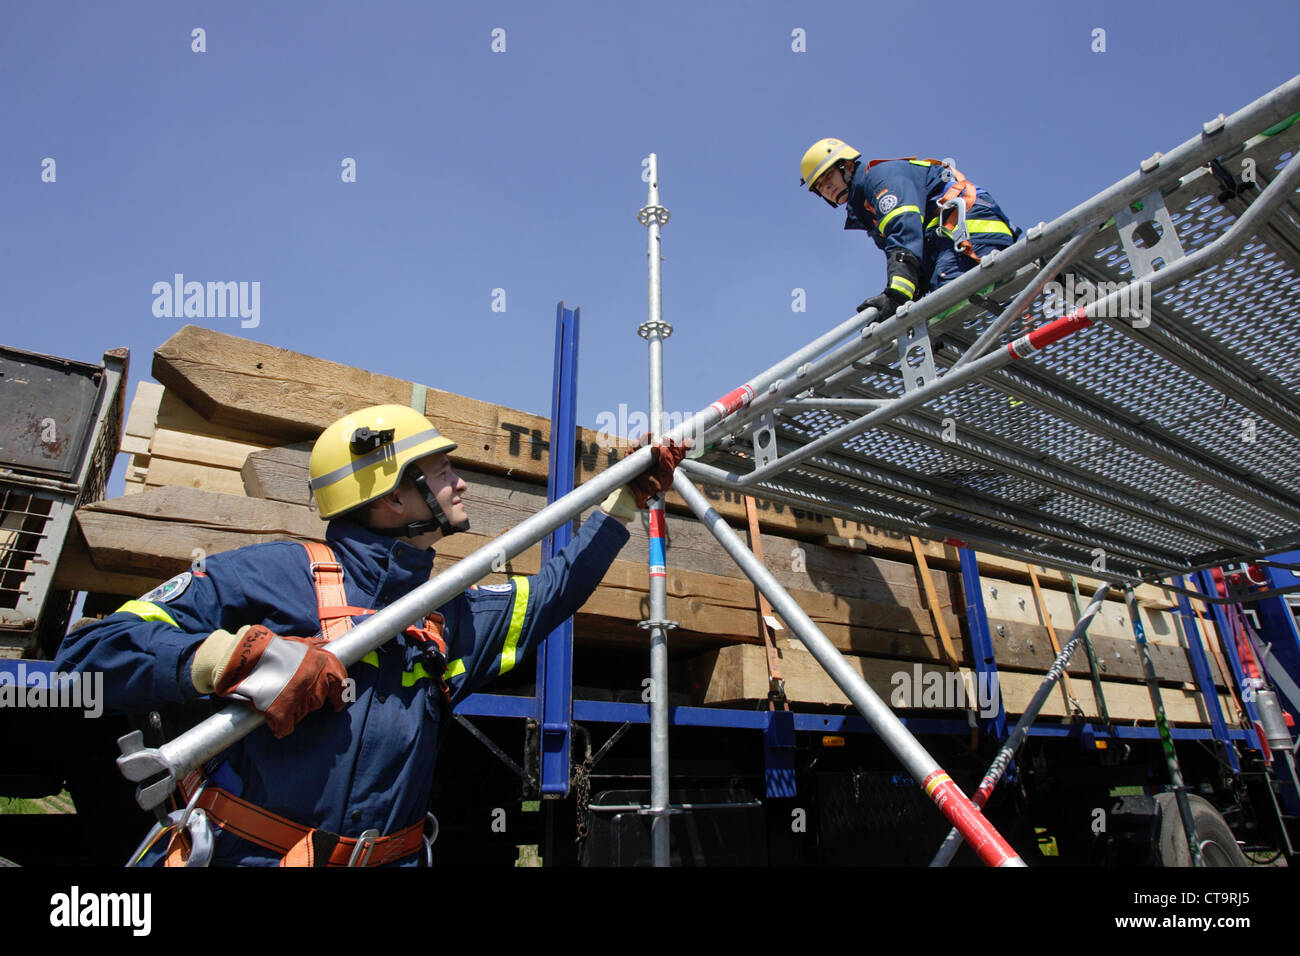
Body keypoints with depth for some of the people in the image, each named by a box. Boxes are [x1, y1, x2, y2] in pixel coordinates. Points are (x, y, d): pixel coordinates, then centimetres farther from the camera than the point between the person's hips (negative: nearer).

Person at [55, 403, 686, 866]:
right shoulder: (275, 575, -7)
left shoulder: (451, 619, 10)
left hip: (389, 855, 5)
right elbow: (92, 649, -7)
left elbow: (554, 590, 20)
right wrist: (236, 656, -23)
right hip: (244, 852, -4)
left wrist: (630, 495, 24)